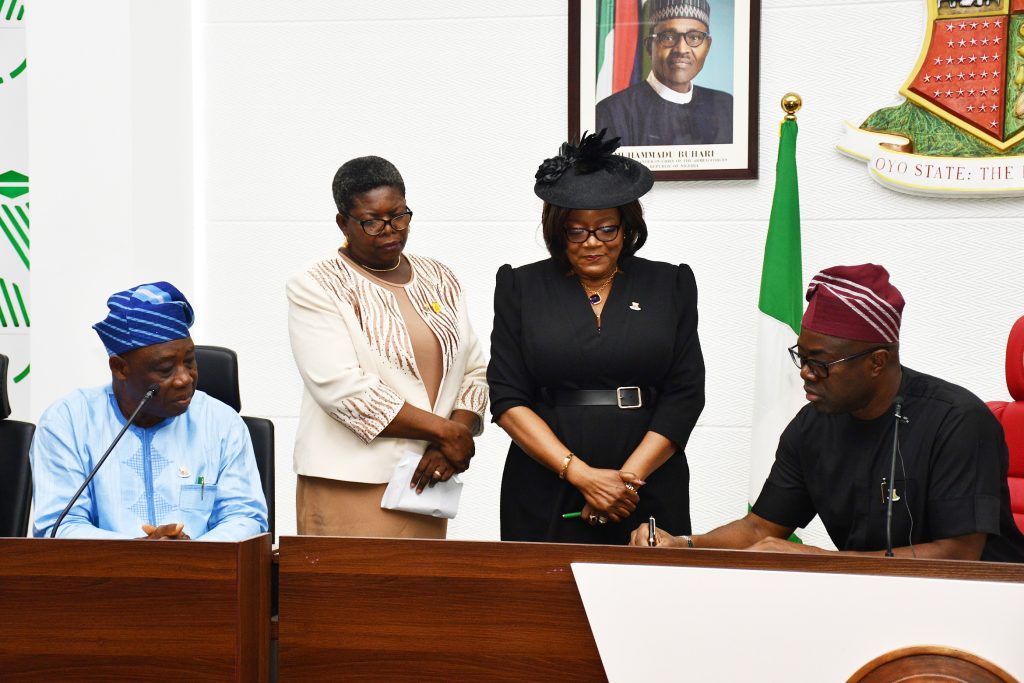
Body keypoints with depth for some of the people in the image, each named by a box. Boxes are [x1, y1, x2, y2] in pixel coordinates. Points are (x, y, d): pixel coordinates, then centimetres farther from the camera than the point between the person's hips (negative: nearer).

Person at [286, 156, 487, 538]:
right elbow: (342, 388, -15)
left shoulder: (440, 280, 13)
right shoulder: (316, 288, -3)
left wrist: (449, 447, -8)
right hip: (350, 489, -4)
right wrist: (445, 430, -14)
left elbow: (474, 373, 11)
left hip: (427, 481, 5)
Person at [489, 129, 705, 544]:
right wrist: (582, 475, -12)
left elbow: (685, 394, 1)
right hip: (545, 500, 0)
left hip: (648, 498, 0)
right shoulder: (521, 288, 5)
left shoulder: (669, 286, 7)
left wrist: (628, 476, -11)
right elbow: (507, 400, -1)